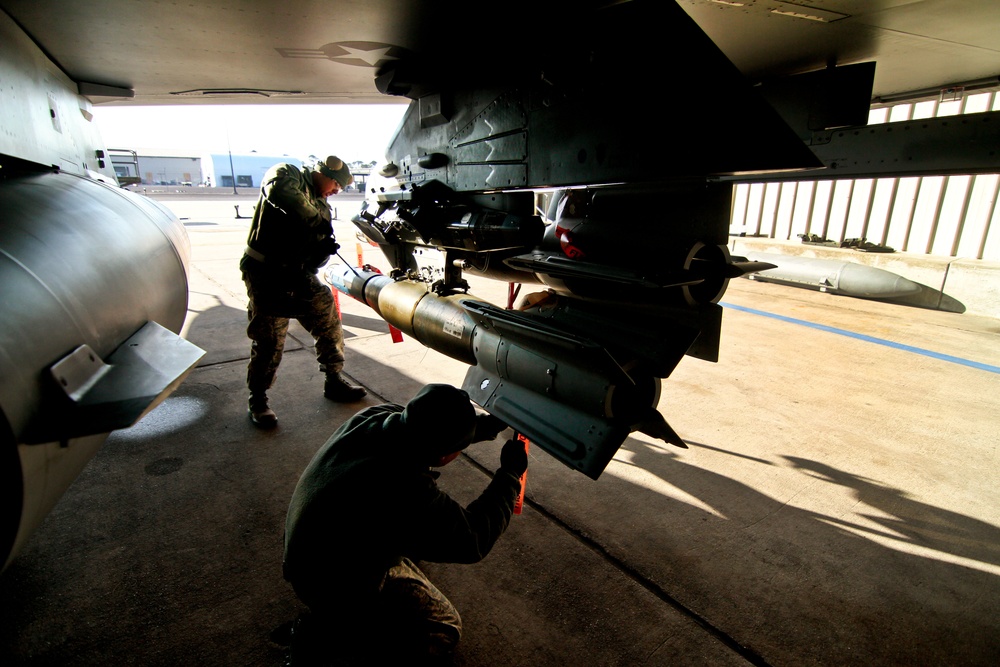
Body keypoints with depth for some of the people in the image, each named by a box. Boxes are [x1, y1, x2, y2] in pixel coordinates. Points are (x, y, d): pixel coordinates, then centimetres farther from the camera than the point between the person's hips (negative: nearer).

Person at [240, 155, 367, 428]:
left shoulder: (322, 207, 17)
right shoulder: (288, 174, -3)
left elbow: (314, 258, 14)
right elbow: (278, 190, -31)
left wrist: (325, 248, -9)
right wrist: (316, 218, -23)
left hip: (298, 274, 8)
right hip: (266, 274, -7)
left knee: (329, 324, 7)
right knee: (270, 339, -5)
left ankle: (334, 382, 23)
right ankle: (257, 399, 13)